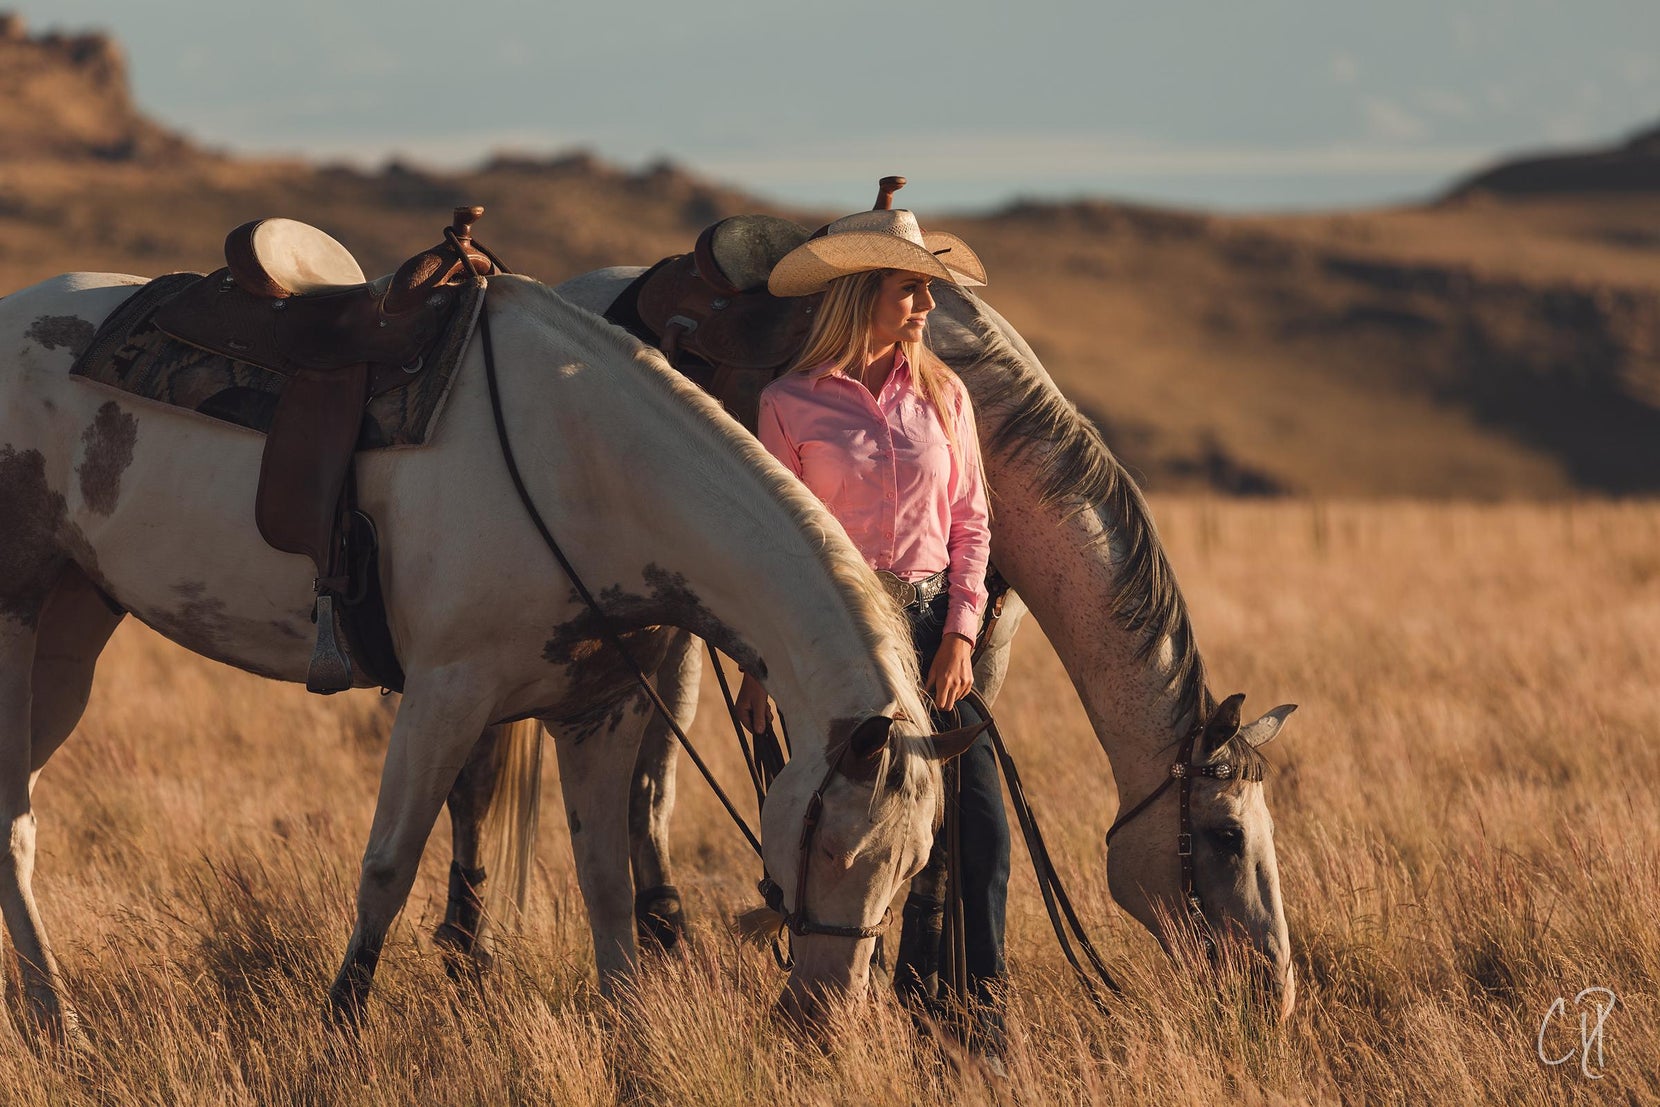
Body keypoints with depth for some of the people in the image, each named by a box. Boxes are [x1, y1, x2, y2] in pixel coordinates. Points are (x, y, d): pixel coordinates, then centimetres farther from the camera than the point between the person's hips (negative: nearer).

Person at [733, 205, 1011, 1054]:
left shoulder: (941, 395, 5)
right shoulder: (791, 404, -4)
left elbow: (970, 522, 9)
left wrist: (960, 634, -3)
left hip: (932, 625, 3)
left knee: (978, 828, -5)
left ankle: (978, 1016, 3)